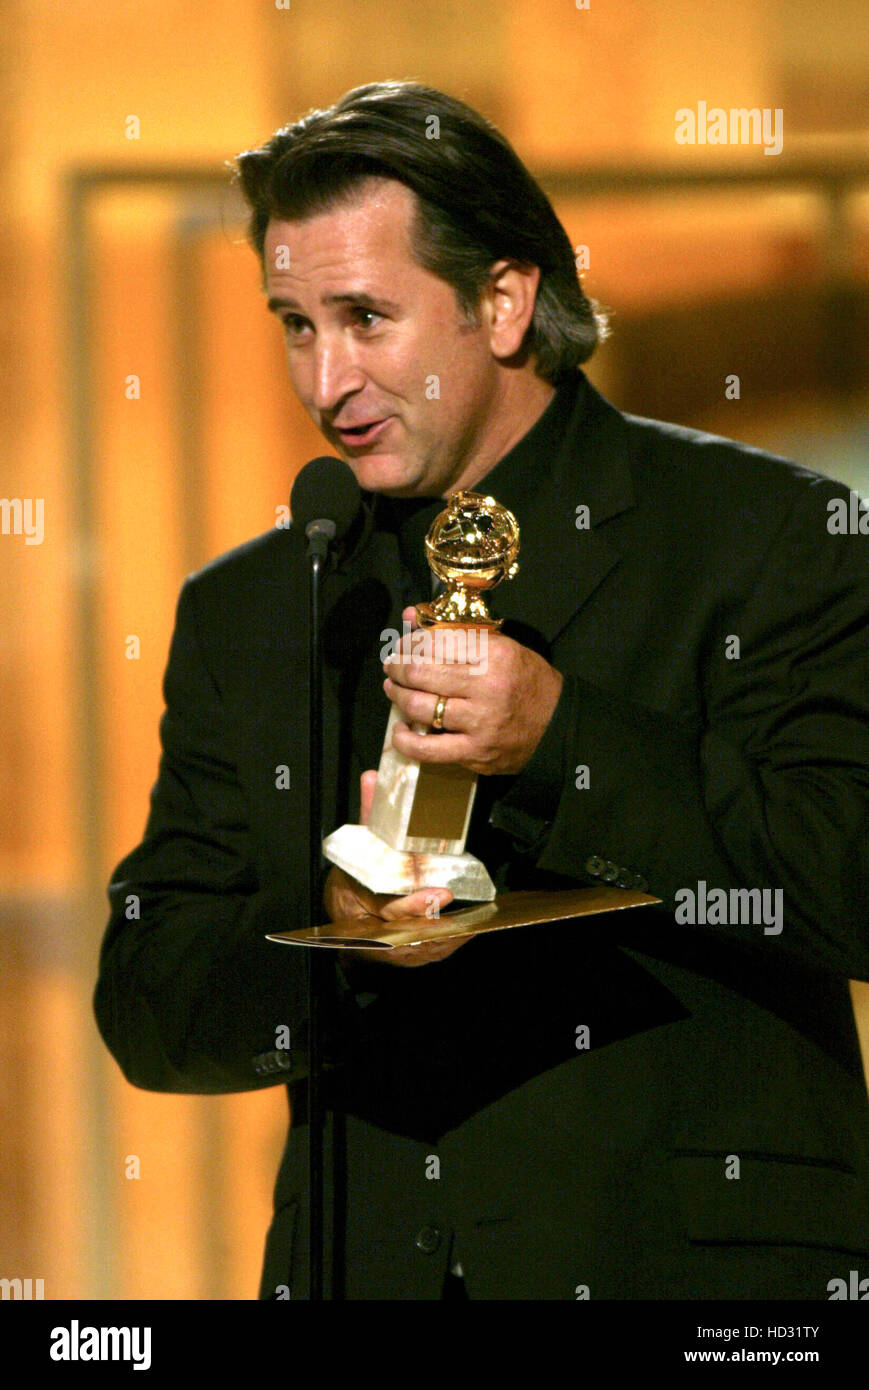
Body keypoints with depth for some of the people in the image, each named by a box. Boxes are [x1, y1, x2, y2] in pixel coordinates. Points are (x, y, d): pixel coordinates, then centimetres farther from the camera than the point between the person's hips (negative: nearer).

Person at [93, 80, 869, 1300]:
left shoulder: (764, 532, 3)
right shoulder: (242, 613, 15)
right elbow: (147, 1014, 11)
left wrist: (563, 743, -13)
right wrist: (330, 923, -8)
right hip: (366, 1258, 4)